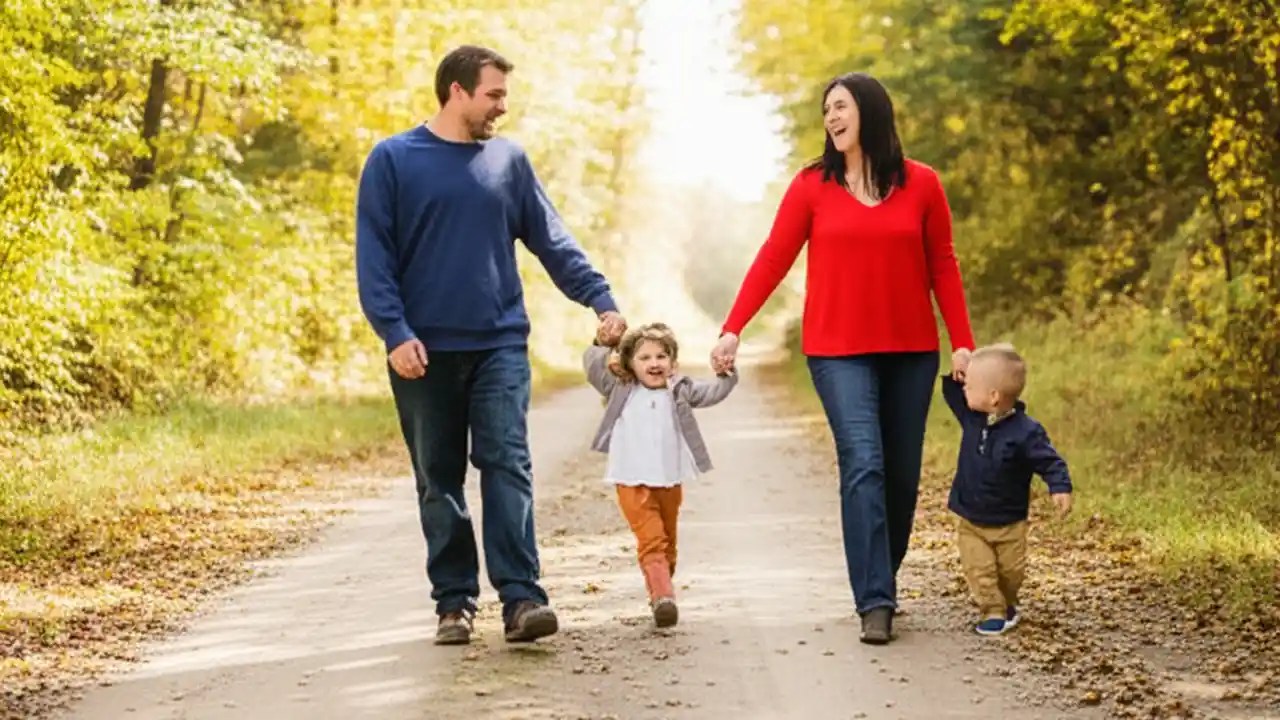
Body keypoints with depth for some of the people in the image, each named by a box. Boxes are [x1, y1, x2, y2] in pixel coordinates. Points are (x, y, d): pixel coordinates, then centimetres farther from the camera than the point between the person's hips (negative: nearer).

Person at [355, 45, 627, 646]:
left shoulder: (509, 161, 9)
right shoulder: (393, 160, 1)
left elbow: (553, 242, 10)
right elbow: (374, 258, -3)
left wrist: (601, 300, -1)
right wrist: (395, 333, -13)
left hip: (500, 346, 1)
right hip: (425, 351, -1)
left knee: (508, 466, -9)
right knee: (439, 481, 6)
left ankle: (521, 597, -12)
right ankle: (454, 603, 14)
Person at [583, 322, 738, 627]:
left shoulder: (679, 390, 5)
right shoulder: (620, 389, 2)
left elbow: (714, 392, 3)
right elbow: (592, 365, 4)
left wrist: (727, 373, -15)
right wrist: (601, 344, -13)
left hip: (670, 481, 3)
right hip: (632, 481, -3)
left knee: (668, 542, 15)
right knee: (651, 540, -16)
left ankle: (659, 592, 33)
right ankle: (663, 596, -25)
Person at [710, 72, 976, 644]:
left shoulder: (921, 185, 3)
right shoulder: (812, 185, 1)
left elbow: (943, 268, 6)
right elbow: (773, 259, -1)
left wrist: (962, 342, 0)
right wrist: (732, 329, -9)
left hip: (910, 350, 2)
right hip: (839, 352, -2)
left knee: (902, 472, 6)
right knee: (863, 466, -13)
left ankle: (880, 581, 24)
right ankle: (875, 604, -15)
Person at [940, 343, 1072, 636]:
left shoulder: (1026, 431, -22)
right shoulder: (970, 417, -6)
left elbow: (1049, 462, -19)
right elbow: (953, 393, 9)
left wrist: (1060, 488, -34)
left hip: (1008, 522, -3)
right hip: (969, 519, 3)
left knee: (1011, 569, 11)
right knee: (978, 568, -9)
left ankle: (1007, 603, 37)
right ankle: (993, 611, 1)